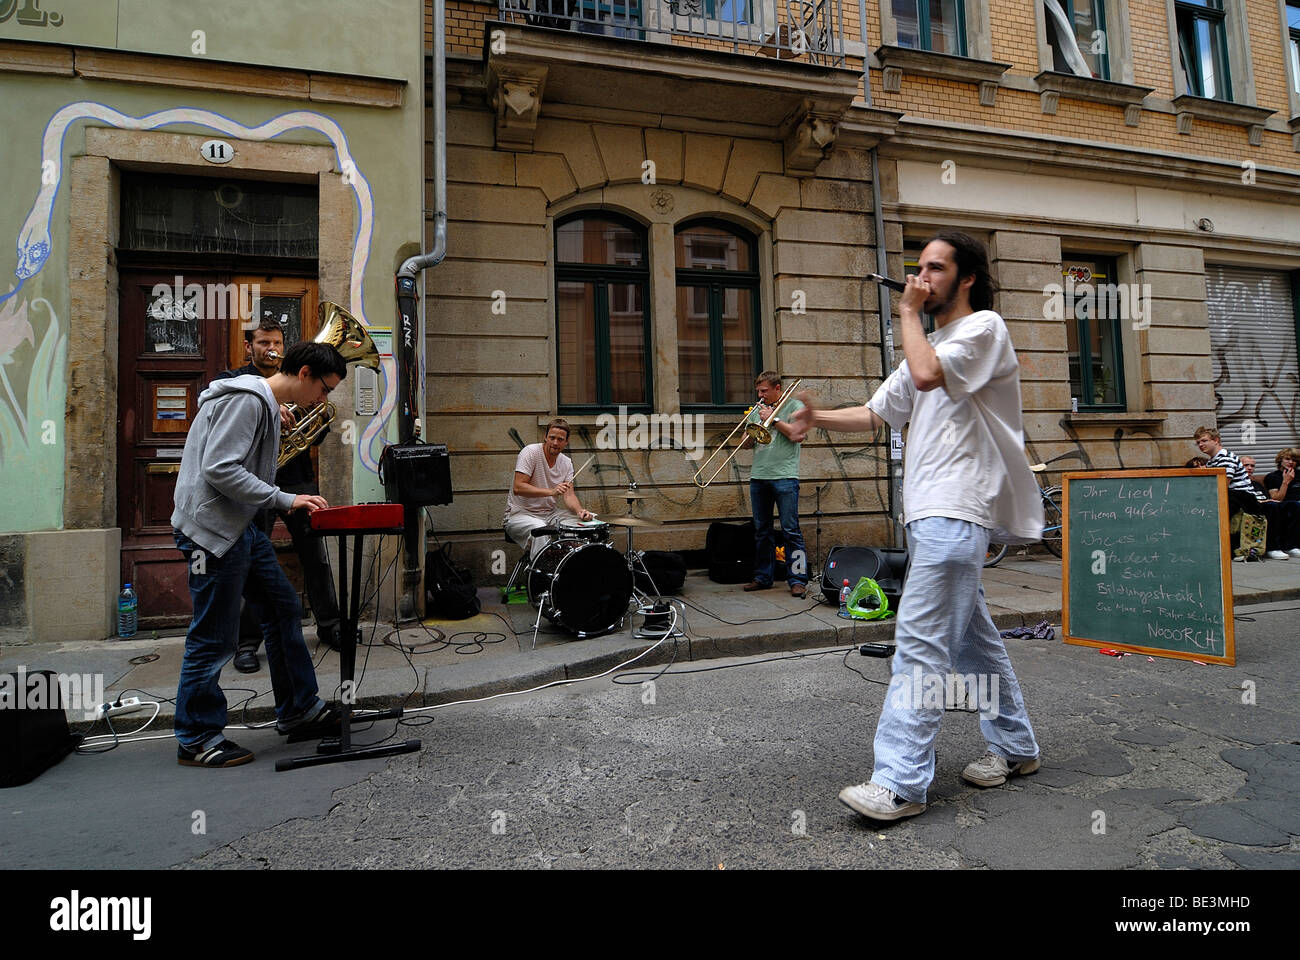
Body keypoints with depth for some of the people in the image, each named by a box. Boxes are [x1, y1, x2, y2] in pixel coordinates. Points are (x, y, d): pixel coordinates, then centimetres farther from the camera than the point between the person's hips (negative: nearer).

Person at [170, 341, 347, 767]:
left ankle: (297, 710, 25)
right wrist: (285, 499, -21)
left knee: (285, 610, 13)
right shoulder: (245, 400, -16)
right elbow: (219, 469, -24)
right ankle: (197, 740, 15)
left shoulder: (268, 405, 16)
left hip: (243, 528, 11)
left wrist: (296, 503, 9)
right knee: (214, 639, -1)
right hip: (213, 530, -11)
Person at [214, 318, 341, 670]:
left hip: (299, 479, 3)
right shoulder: (232, 380, 6)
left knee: (316, 558, 6)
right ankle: (248, 642, 11)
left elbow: (317, 436, 14)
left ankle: (329, 626, 20)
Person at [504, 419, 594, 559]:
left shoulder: (566, 463, 4)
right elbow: (517, 488, -23)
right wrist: (551, 491, -33)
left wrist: (580, 510, -27)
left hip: (549, 514, 6)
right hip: (521, 514, -6)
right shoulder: (531, 452, -14)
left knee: (586, 520, -9)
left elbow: (568, 494, -4)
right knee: (540, 530, -37)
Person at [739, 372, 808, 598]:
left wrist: (773, 418, -9)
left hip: (784, 476, -5)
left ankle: (798, 579, -2)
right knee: (761, 531, 9)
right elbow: (745, 445, 18)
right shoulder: (757, 410, 20)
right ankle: (763, 577, 18)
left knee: (791, 530, -7)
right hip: (758, 476, 6)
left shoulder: (794, 406, 5)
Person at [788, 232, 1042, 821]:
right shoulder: (930, 343, 24)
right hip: (931, 511, 10)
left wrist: (907, 312, -6)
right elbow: (879, 412, 19)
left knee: (921, 642, -13)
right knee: (971, 635, 17)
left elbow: (927, 374, -22)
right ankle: (1014, 747, 31)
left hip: (956, 511, -10)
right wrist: (821, 418, 3)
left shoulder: (983, 327, -3)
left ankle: (901, 782, -10)